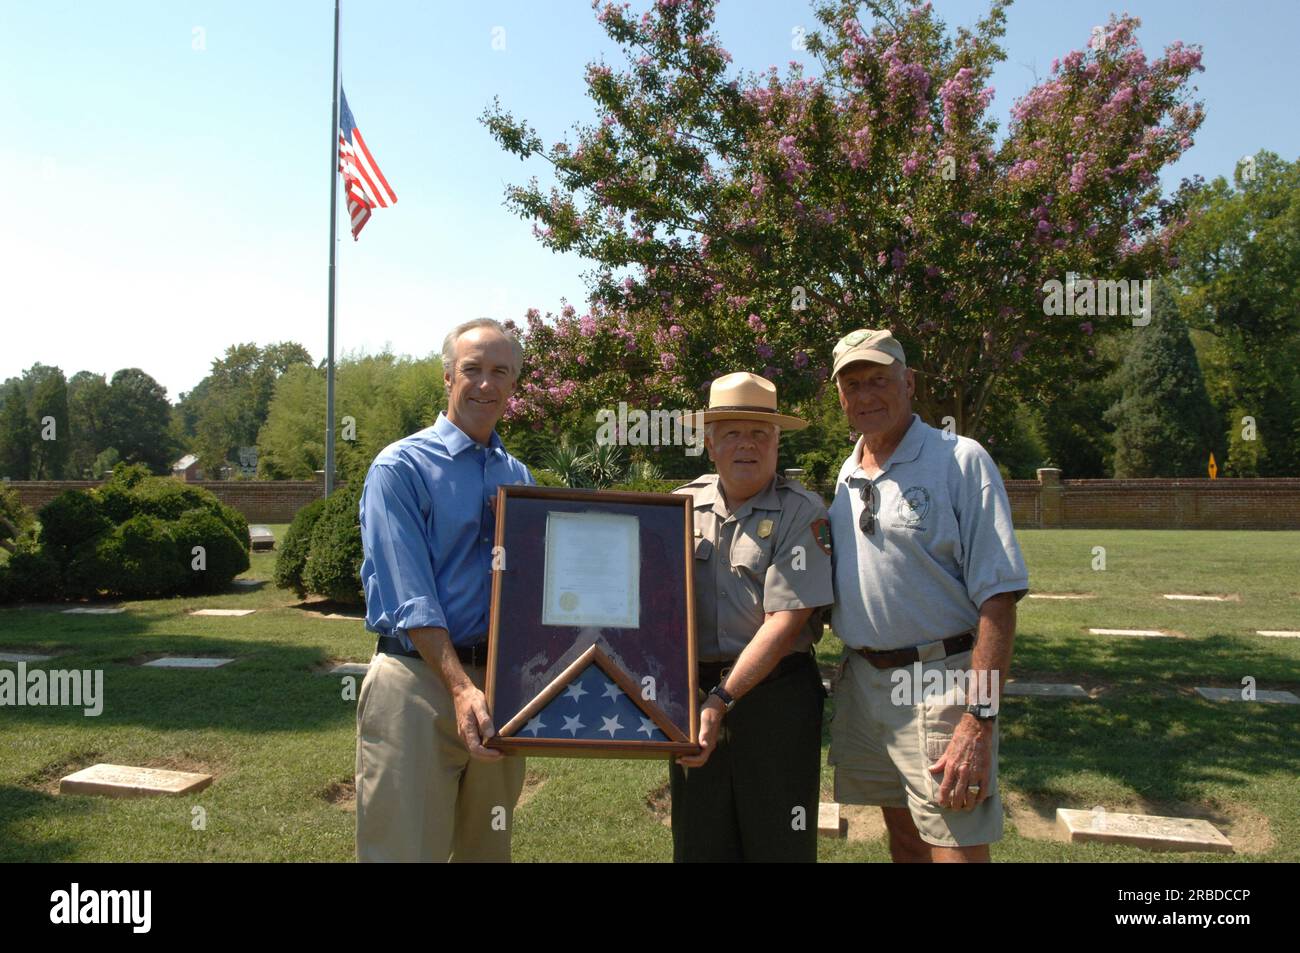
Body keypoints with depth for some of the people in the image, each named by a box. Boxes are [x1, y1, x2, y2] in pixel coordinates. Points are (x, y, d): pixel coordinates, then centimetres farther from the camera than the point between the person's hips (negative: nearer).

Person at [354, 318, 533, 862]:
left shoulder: (519, 477, 12)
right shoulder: (400, 467, -6)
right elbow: (408, 594, -15)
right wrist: (461, 687, -24)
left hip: (500, 681, 6)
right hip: (420, 679, -5)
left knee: (489, 847, 17)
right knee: (406, 847, 1)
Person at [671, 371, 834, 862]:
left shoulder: (802, 512, -7)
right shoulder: (683, 505, 5)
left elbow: (786, 621, -14)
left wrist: (721, 700, -18)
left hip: (775, 696, -3)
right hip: (692, 691, 4)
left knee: (780, 844, 9)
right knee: (698, 844, 14)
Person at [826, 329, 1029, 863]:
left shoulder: (960, 461, -9)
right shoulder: (846, 476, 12)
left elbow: (998, 597, -15)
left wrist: (979, 720, -21)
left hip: (937, 686, -6)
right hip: (861, 682, 6)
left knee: (955, 847, -2)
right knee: (904, 841, 17)